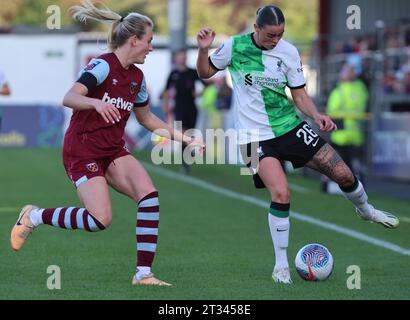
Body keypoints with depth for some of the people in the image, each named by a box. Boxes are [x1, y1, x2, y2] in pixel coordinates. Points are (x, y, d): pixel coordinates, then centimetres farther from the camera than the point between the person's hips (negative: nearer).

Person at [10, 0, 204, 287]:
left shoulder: (137, 78, 9)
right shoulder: (103, 66, -16)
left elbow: (147, 118, 24)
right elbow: (69, 98, -29)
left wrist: (184, 138, 20)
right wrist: (96, 103, -48)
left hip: (114, 151, 7)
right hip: (82, 151, -7)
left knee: (149, 196, -16)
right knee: (101, 219, -19)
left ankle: (143, 273, -13)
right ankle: (35, 216, 5)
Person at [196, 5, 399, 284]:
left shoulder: (288, 51, -3)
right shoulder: (234, 46, -7)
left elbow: (300, 95, 3)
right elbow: (205, 73, 7)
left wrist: (316, 115, -16)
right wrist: (203, 50, -13)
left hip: (289, 126, 3)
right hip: (256, 135, -3)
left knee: (343, 174, -2)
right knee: (281, 194, -22)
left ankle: (365, 210, 34)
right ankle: (281, 264, -4)